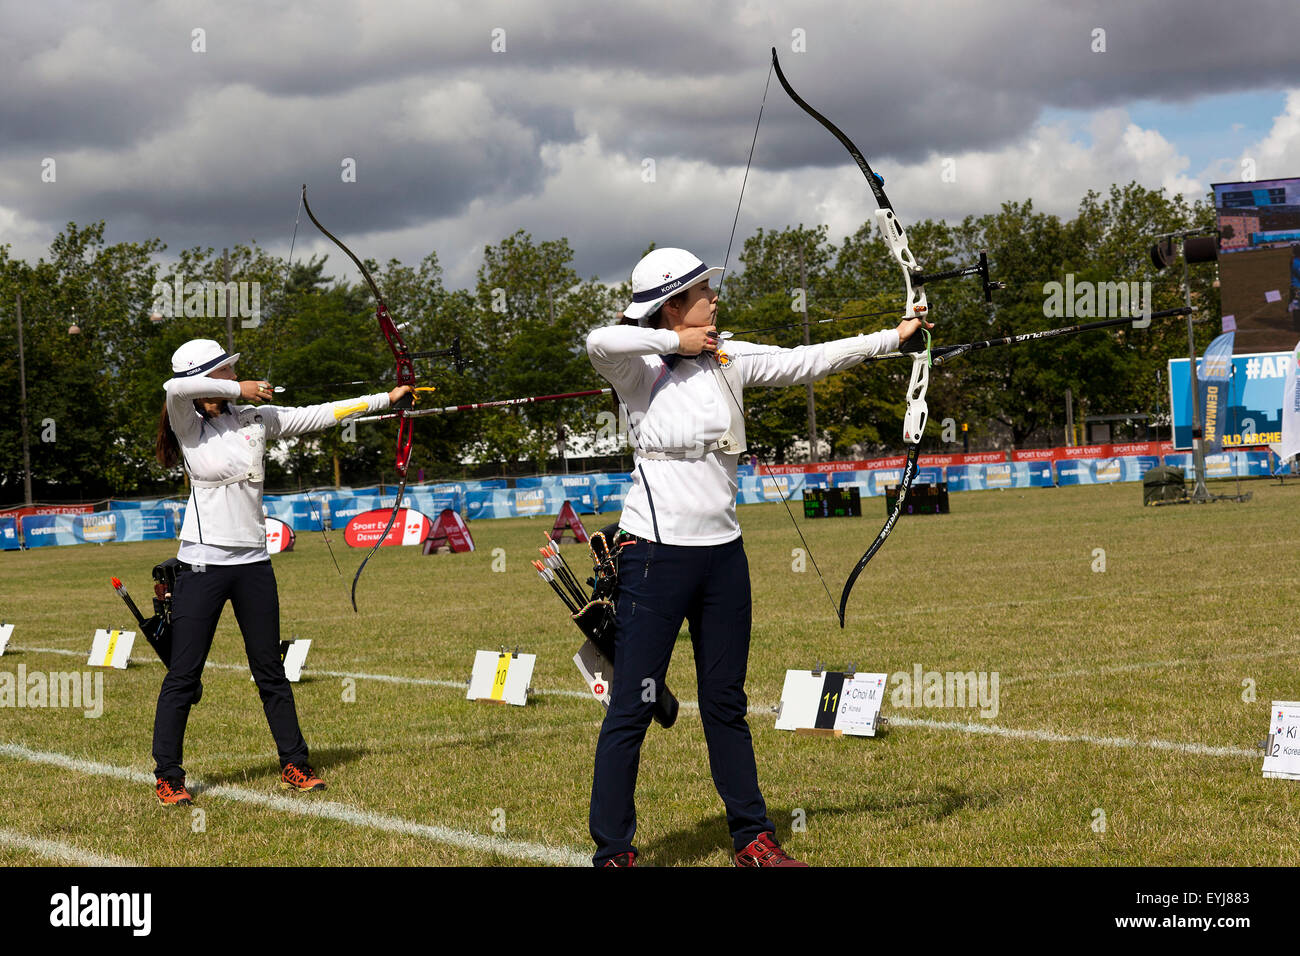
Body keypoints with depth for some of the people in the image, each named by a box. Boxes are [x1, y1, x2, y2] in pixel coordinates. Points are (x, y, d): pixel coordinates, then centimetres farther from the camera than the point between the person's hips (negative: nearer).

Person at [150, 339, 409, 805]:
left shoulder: (256, 419, 8)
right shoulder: (189, 425, -4)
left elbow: (319, 415, 9)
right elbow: (176, 387, -25)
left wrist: (386, 398, 8)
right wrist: (239, 391, -15)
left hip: (253, 561, 4)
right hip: (203, 564, -4)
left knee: (271, 671, 11)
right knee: (184, 674, -1)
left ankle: (295, 765, 18)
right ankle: (167, 777, 7)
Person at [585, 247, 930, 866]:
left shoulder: (729, 361, 9)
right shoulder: (641, 370, -8)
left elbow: (807, 361, 12)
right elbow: (600, 343, -29)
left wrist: (893, 338, 11)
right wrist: (677, 341, -17)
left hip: (722, 553, 6)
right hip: (656, 554, -6)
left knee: (726, 704, 15)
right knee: (631, 707, -2)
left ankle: (753, 838, 23)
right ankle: (613, 852, 5)